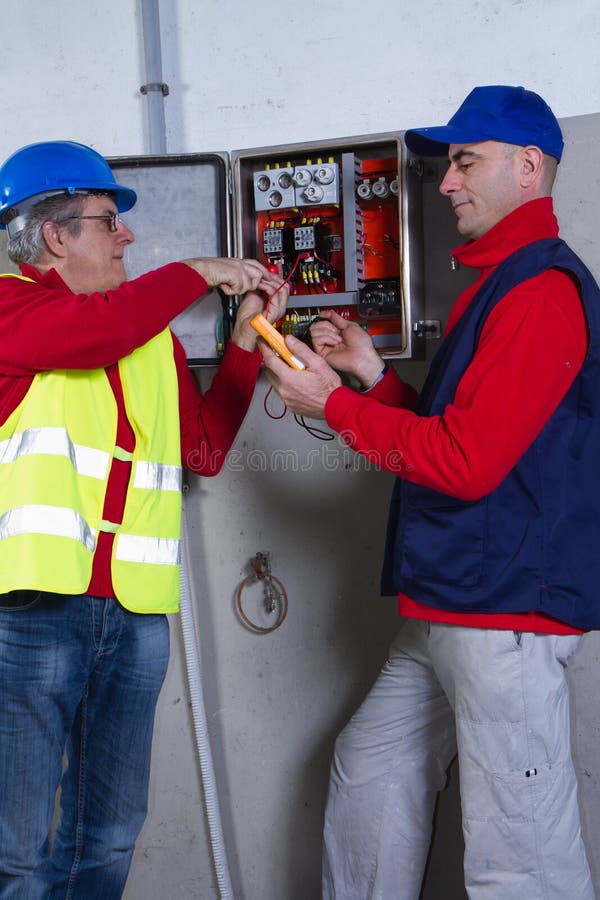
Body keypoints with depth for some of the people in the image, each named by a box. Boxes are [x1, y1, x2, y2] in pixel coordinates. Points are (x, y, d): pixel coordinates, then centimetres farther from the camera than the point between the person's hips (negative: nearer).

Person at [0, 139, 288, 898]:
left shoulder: (151, 329, 18)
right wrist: (201, 272, -6)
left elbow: (205, 448, 17)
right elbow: (95, 330, -21)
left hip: (134, 613, 6)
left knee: (108, 835, 14)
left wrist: (247, 335, 11)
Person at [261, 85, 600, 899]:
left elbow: (466, 462, -20)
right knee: (368, 773, 19)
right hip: (444, 613, 11)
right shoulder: (497, 283, 19)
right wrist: (374, 377, 8)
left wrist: (333, 404, -11)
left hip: (504, 616, -11)